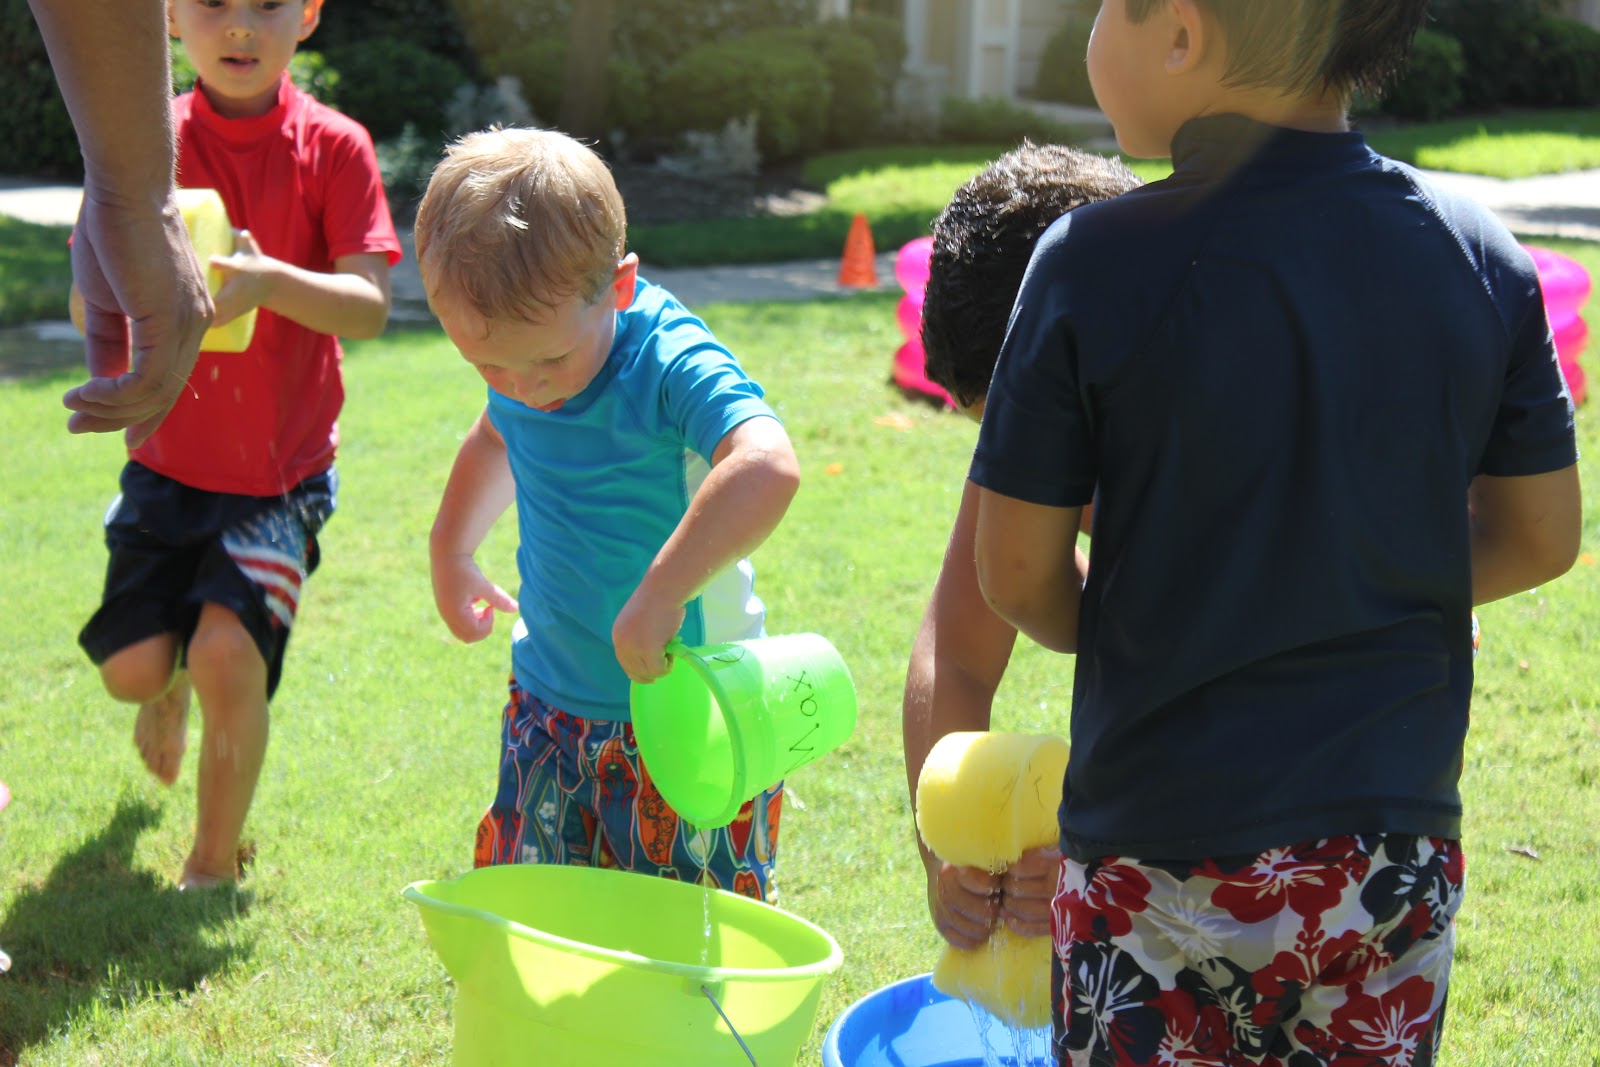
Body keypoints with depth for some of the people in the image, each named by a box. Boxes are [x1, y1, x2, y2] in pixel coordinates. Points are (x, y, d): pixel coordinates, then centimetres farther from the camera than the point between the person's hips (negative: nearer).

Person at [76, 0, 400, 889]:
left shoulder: (333, 147, -8)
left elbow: (369, 308, -15)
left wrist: (269, 281, -33)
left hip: (282, 466, -2)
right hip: (170, 456, 2)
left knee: (229, 651, -17)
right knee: (132, 666, -4)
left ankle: (214, 864, 5)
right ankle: (171, 685, 36)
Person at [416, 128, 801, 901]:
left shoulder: (674, 366, -25)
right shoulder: (519, 357, -2)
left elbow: (767, 467, -45)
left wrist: (661, 594, -46)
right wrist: (451, 550, 23)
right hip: (550, 705, 7)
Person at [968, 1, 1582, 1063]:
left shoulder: (1098, 263, -15)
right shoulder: (1484, 256, -3)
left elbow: (1017, 571, -8)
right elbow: (1539, 537, 6)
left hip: (1160, 858, -3)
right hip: (1400, 851, 4)